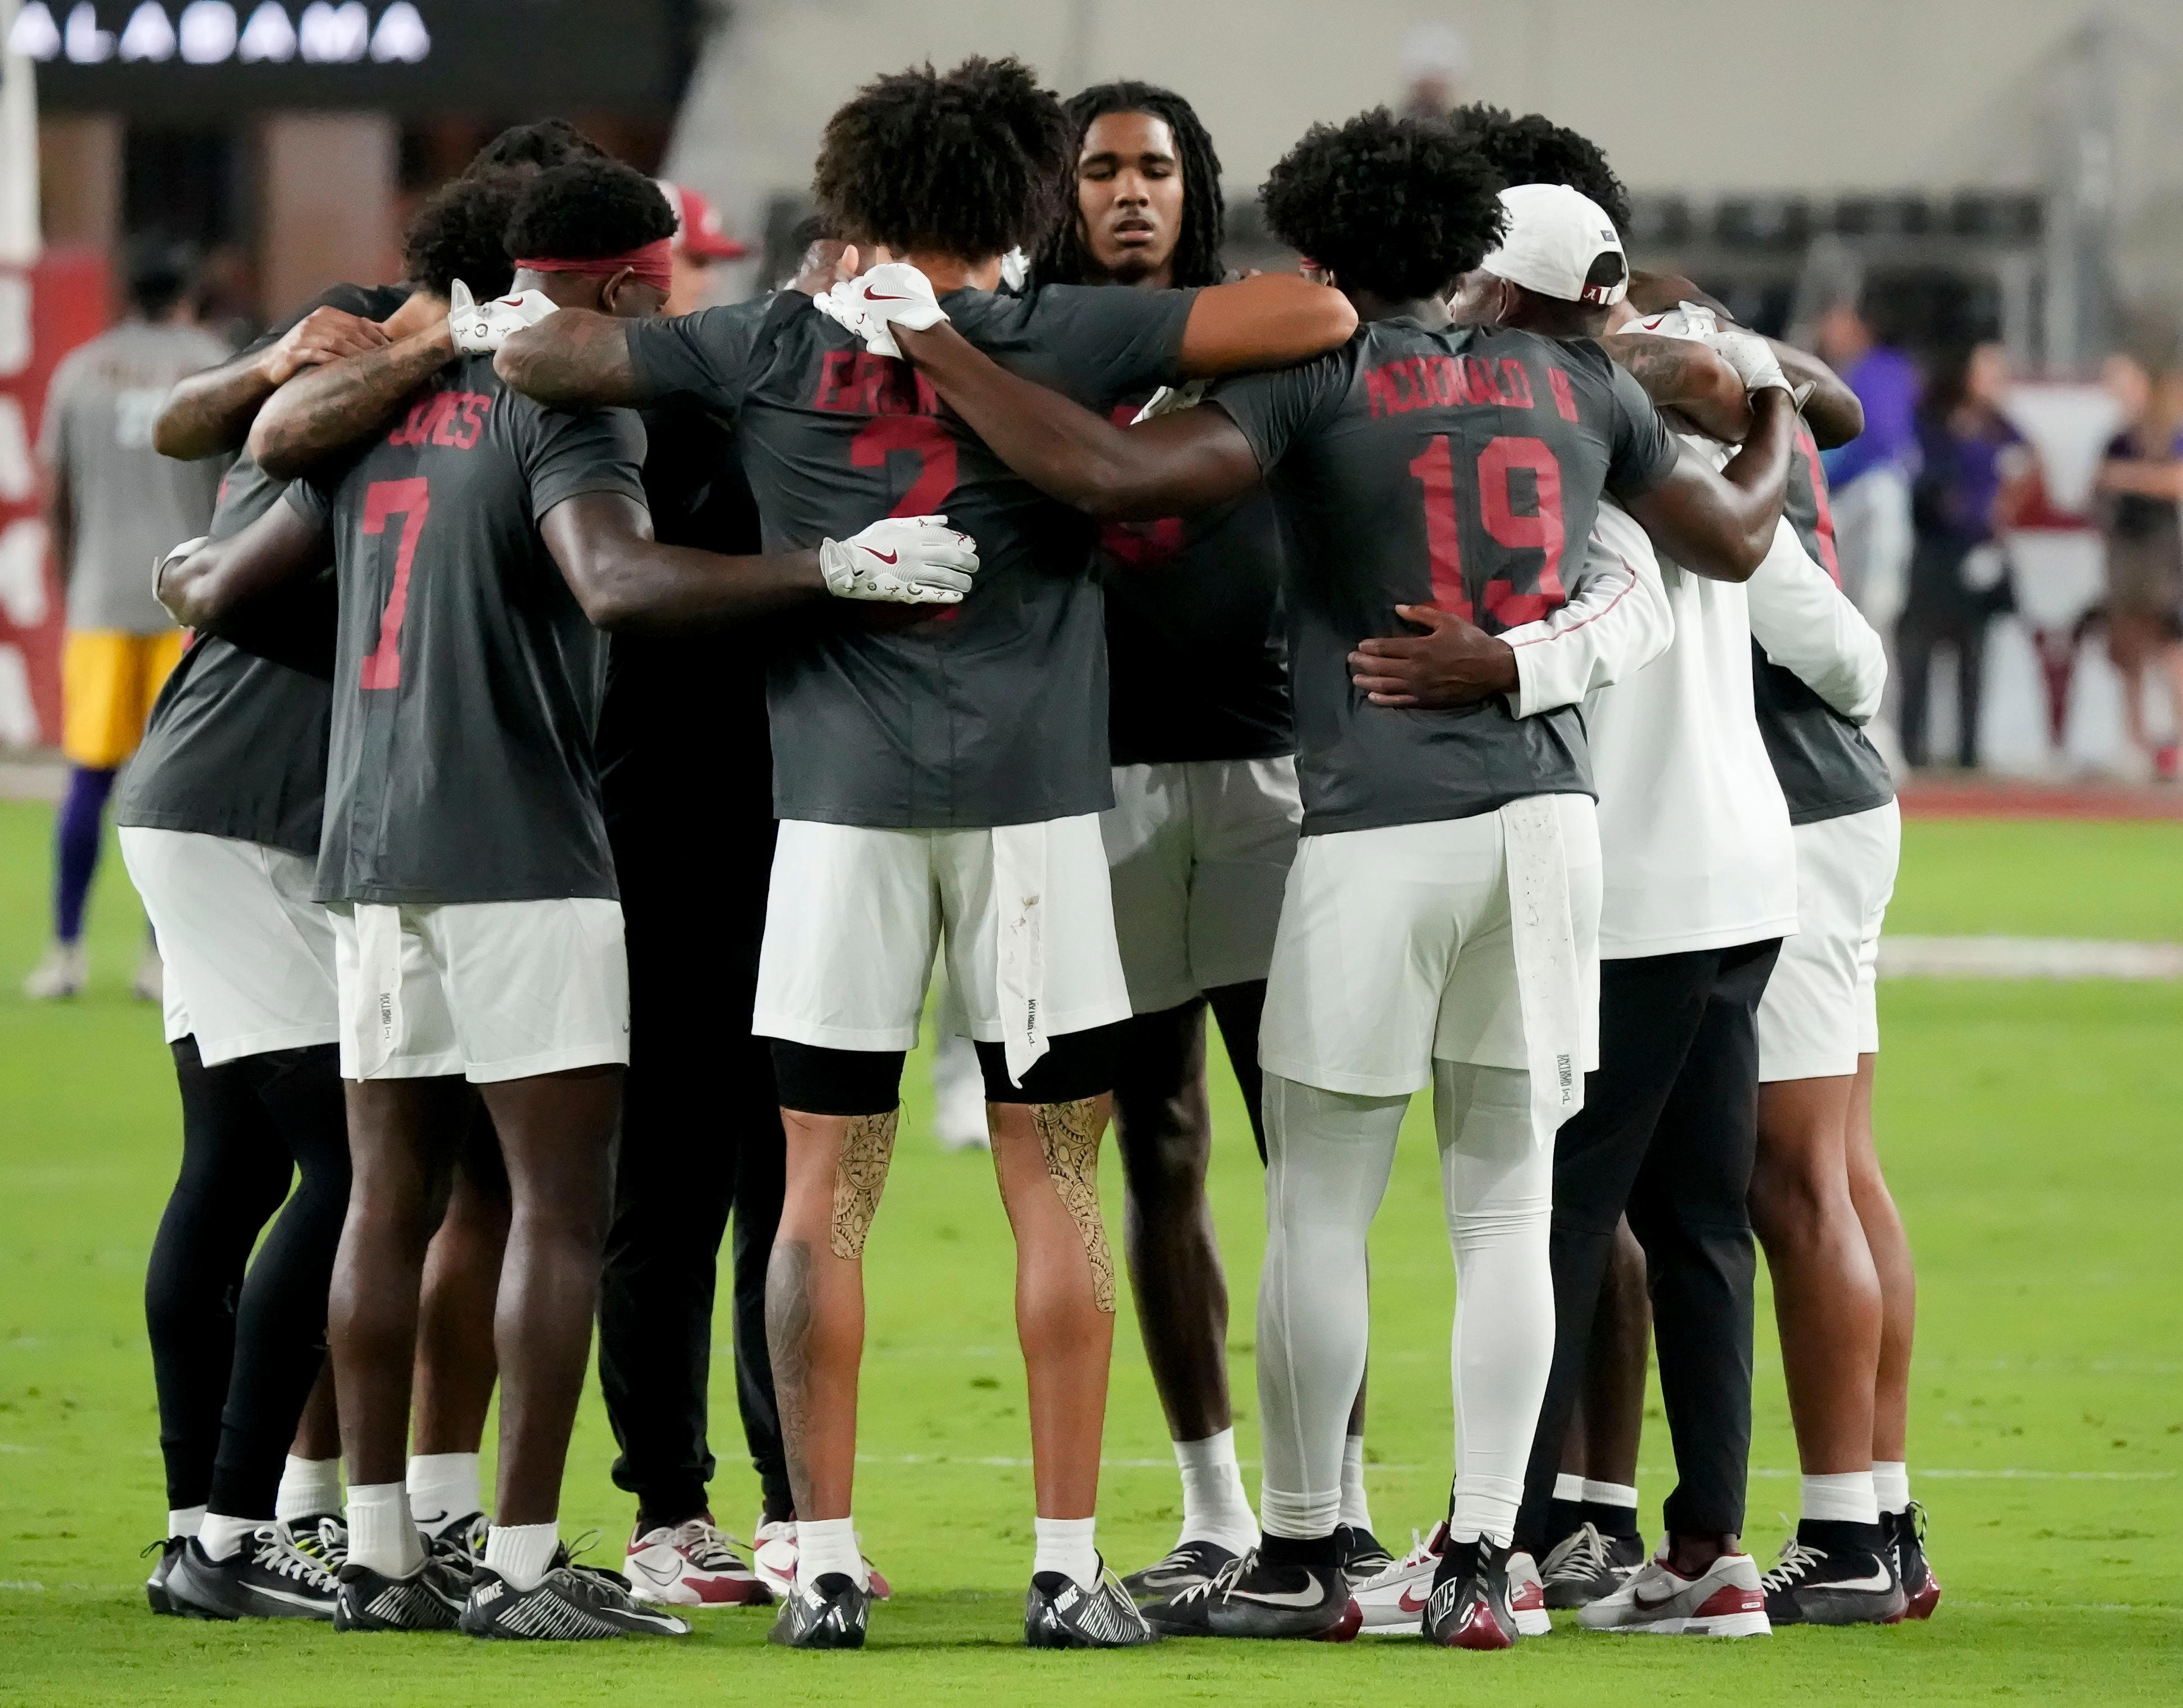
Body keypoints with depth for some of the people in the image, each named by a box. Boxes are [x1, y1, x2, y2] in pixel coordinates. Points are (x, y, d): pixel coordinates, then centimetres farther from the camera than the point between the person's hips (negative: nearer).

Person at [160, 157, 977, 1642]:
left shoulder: (392, 403, 14)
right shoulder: (570, 407, -8)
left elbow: (220, 594, 18)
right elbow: (617, 582, -28)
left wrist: (185, 578, 41)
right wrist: (836, 568, -31)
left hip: (368, 848, 8)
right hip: (519, 854, -8)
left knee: (392, 1197, 12)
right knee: (562, 1200, -4)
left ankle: (380, 1552, 14)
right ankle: (525, 1563, -6)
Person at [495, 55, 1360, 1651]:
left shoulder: (771, 352, 4)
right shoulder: (1060, 341, 0)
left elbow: (534, 353, 12)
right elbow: (1319, 315, -3)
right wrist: (1177, 361, 14)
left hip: (840, 800, 1)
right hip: (1033, 798, -1)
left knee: (826, 1189, 6)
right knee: (1055, 1184, 4)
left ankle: (825, 1562, 4)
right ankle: (1070, 1565, 2)